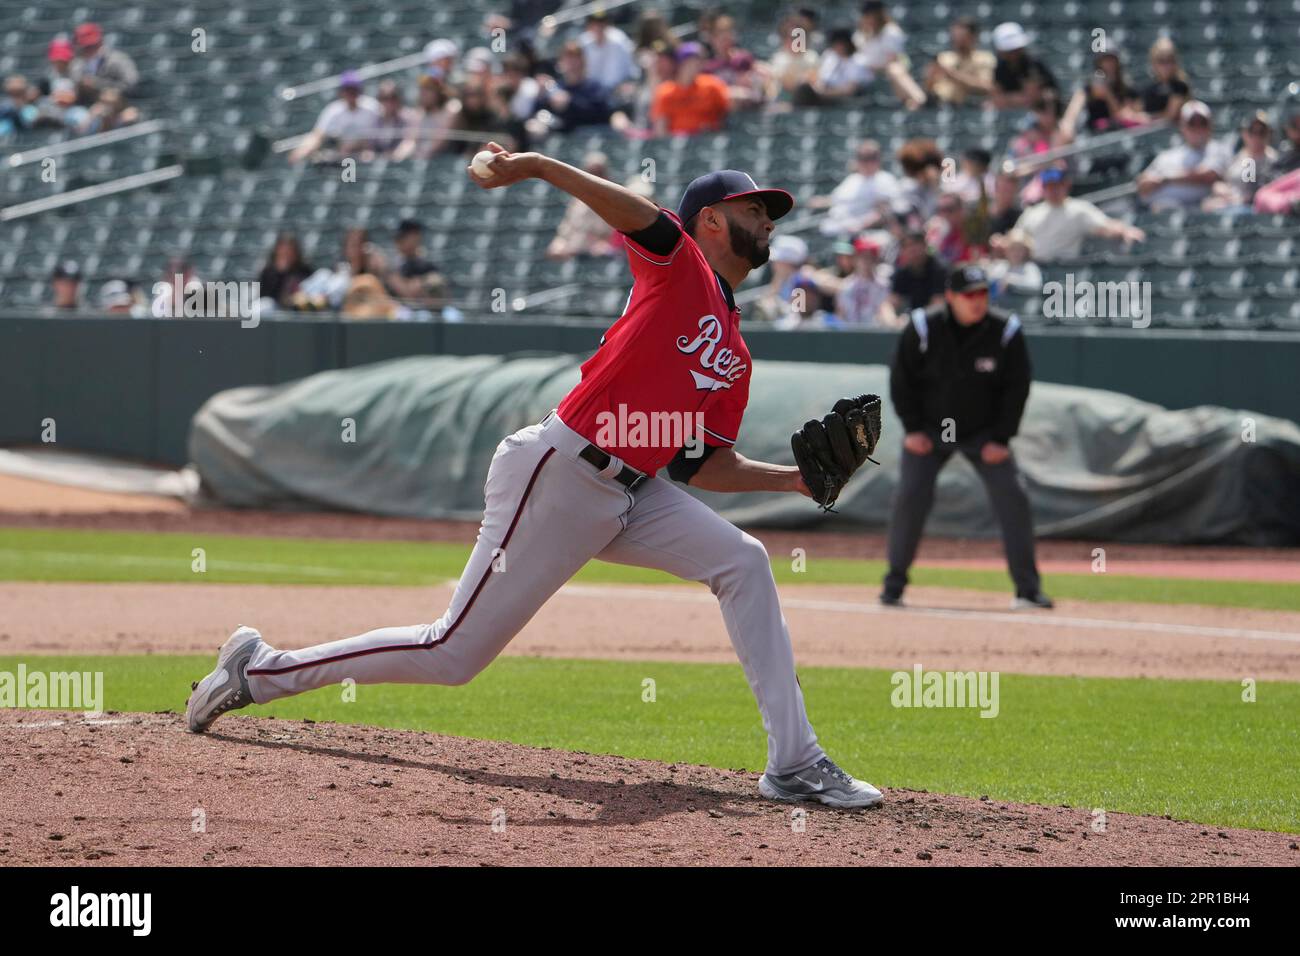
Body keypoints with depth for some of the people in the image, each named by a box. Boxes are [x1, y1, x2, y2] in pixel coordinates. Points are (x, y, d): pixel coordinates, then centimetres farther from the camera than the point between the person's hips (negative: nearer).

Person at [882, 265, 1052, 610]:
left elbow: (1017, 387, -6)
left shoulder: (1006, 331, -15)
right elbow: (901, 379, -4)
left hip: (985, 435, 1)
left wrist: (1001, 438, -10)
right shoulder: (922, 329, -16)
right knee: (910, 497, -12)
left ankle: (1028, 589, -3)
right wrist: (913, 429, -9)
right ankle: (894, 585, 1)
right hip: (929, 430, -1)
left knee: (1012, 498, -9)